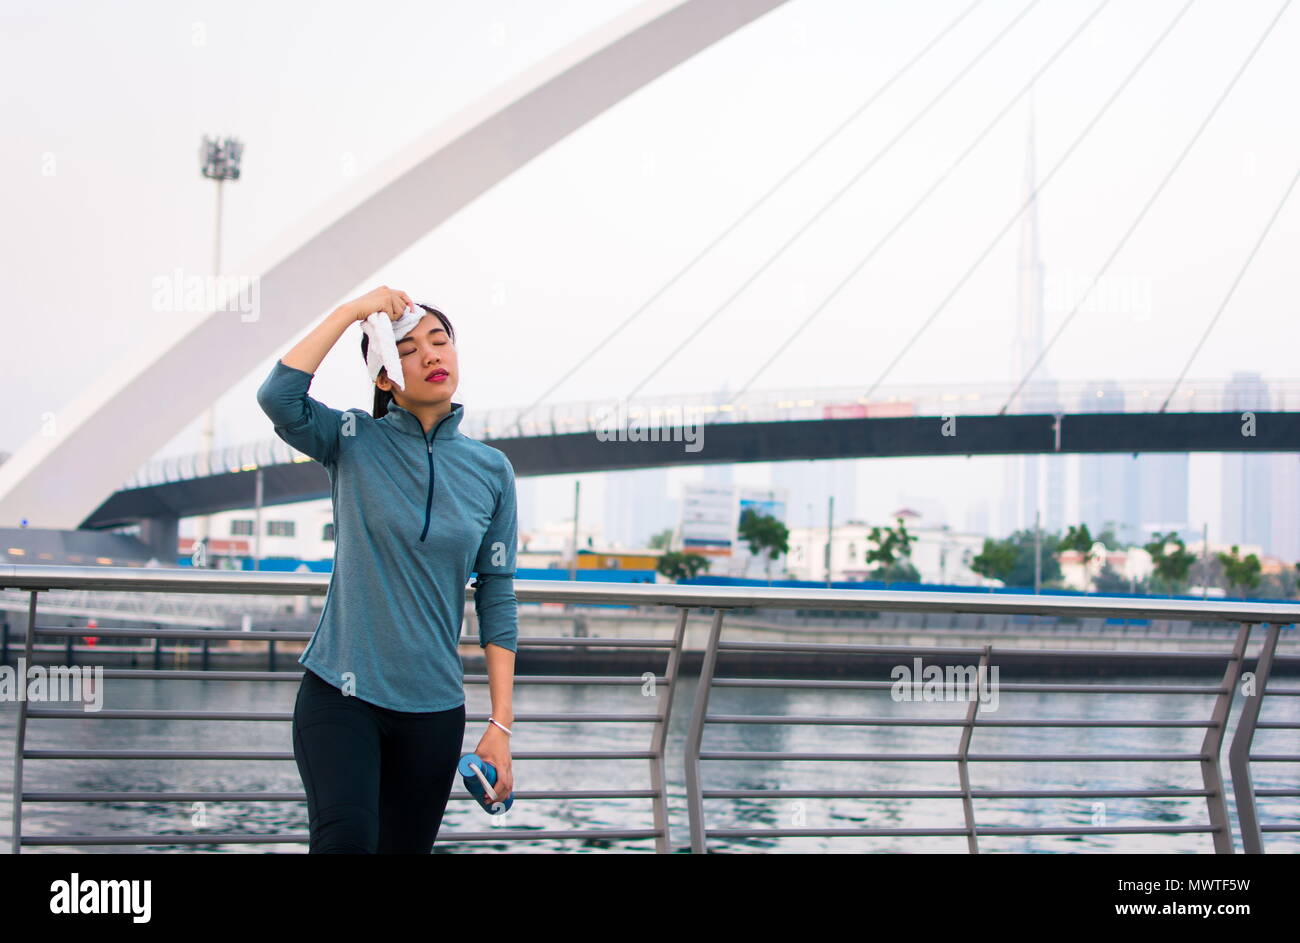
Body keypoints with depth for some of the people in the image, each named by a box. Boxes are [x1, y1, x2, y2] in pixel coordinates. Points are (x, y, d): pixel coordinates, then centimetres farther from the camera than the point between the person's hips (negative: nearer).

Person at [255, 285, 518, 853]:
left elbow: (496, 598, 6)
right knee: (346, 840, -23)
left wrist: (501, 723, 2)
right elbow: (278, 397, -22)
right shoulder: (353, 442, -1)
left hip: (434, 708, 3)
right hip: (339, 694, -3)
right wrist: (351, 311, -16)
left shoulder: (491, 470, 5)